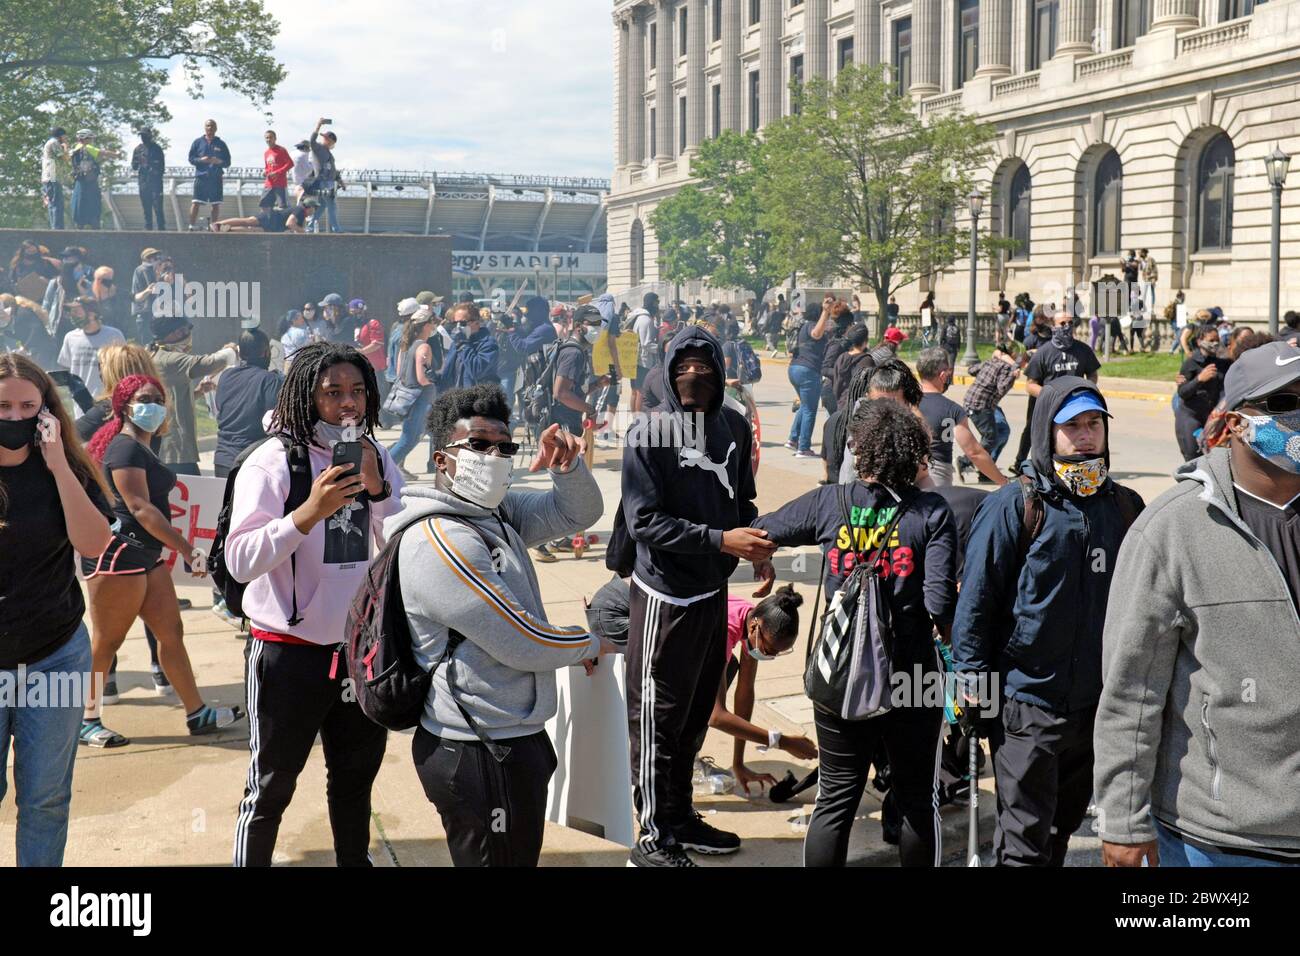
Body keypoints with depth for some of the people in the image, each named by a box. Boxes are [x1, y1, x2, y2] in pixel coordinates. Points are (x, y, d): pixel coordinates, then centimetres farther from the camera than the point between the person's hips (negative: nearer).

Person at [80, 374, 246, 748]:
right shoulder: (125, 448, -14)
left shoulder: (140, 449, 16)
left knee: (171, 631, 8)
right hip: (118, 554, -10)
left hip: (145, 555, 10)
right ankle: (87, 721, 10)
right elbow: (140, 508, -22)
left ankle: (197, 714, 12)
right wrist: (188, 549, -25)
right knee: (106, 642, 0)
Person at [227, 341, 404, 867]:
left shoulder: (377, 458, 3)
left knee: (356, 774, 21)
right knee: (272, 784, 7)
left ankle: (356, 860, 39)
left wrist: (377, 489, -16)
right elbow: (240, 560, -22)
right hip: (289, 648, -5)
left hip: (360, 642, 6)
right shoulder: (273, 461, -14)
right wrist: (309, 513, -32)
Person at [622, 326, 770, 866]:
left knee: (696, 712, 18)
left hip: (714, 589, 7)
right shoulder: (649, 434, -14)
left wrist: (756, 540, -4)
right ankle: (653, 837, 13)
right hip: (665, 595, -7)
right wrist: (720, 540, -24)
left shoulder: (734, 427, 5)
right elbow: (645, 521, -18)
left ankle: (680, 816, 32)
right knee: (657, 719, 3)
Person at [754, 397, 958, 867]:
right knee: (917, 800, 14)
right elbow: (939, 603, -16)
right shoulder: (932, 512, -9)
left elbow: (760, 530, 9)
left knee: (835, 800, 12)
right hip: (911, 675, -1)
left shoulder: (828, 503, -4)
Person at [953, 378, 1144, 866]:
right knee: (1026, 842, 0)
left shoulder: (1124, 506, 4)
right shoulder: (1014, 505, -11)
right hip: (1027, 699, -5)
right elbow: (976, 596, -11)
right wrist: (974, 679, -12)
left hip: (1098, 700, 5)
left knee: (1062, 826, 20)